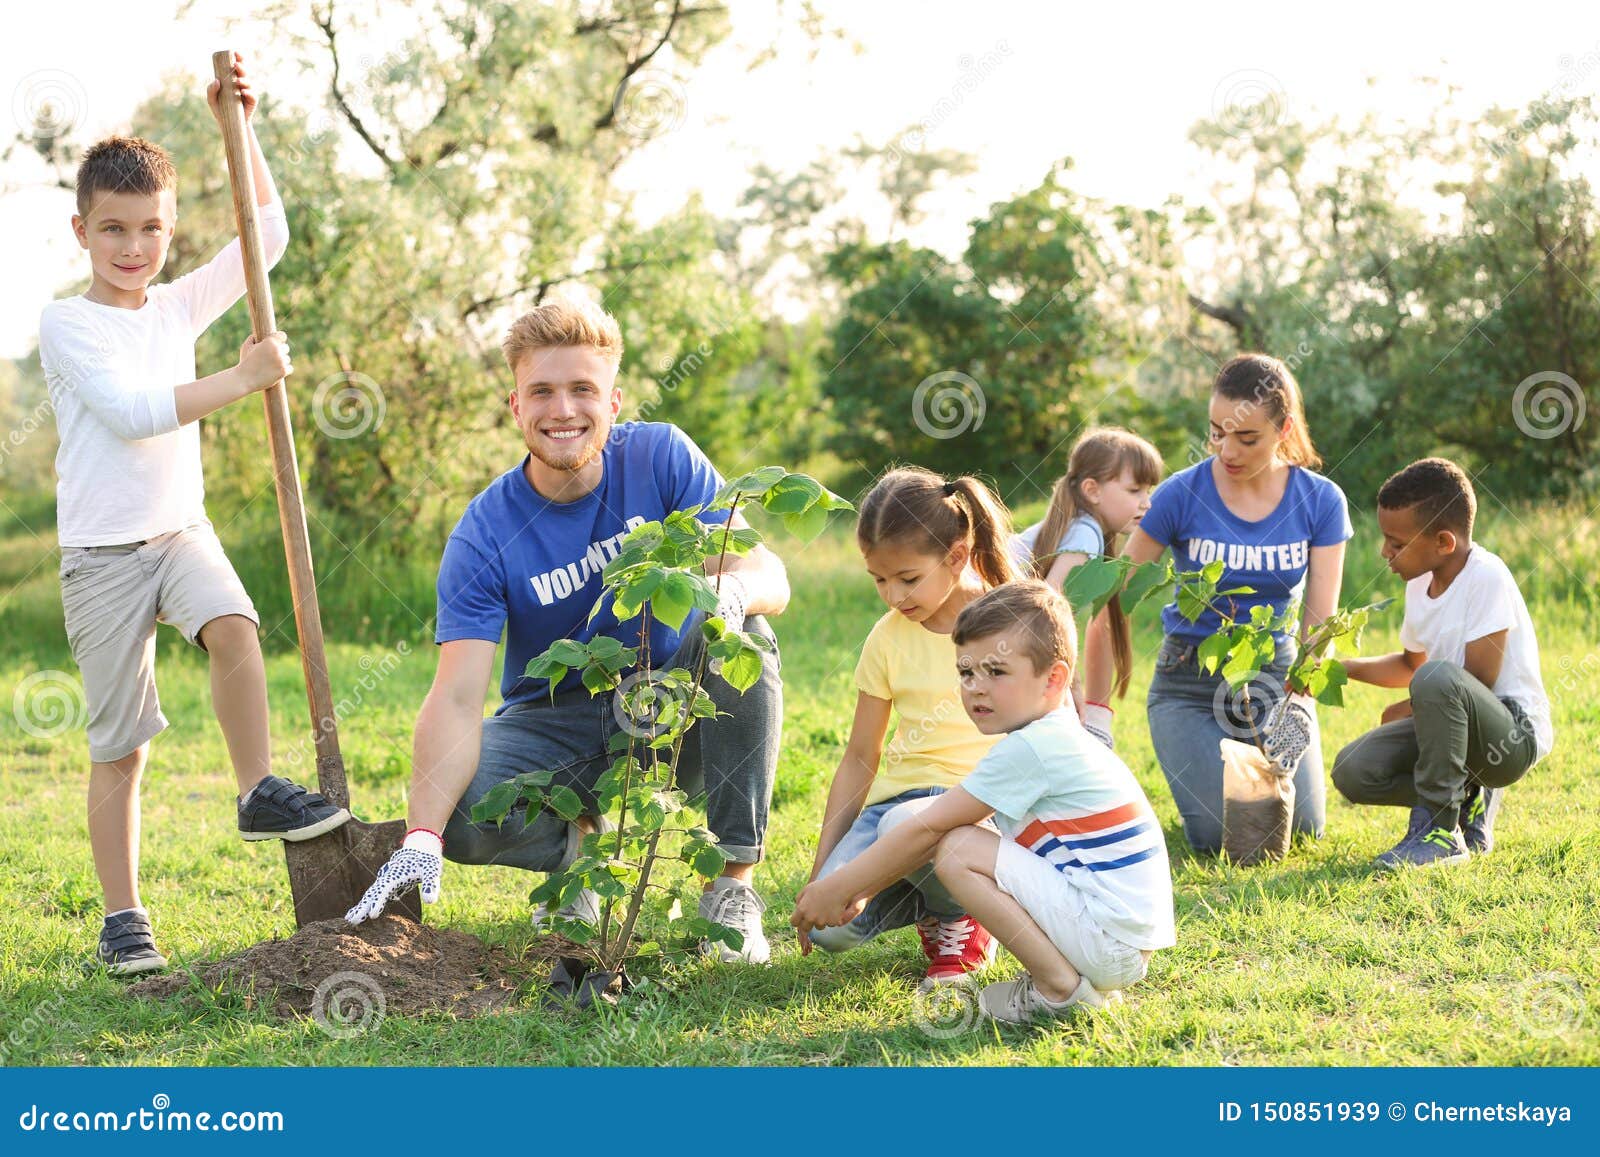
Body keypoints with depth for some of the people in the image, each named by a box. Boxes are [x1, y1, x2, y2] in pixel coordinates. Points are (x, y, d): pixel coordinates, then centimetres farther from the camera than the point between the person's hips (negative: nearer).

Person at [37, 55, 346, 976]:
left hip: (181, 529, 4)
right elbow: (131, 410, -20)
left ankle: (259, 790, -11)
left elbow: (269, 233, 11)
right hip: (102, 550, -4)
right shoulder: (66, 324, -8)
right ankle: (124, 918, 10)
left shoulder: (179, 306, 8)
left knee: (234, 627, -28)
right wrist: (242, 379, -20)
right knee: (121, 745, 0)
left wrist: (239, 129, 4)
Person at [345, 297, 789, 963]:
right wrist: (421, 838, -40)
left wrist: (731, 589, -43)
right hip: (559, 724, -1)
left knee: (741, 629, -31)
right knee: (464, 816, -30)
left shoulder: (660, 458, -12)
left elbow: (768, 575, -16)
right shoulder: (483, 537, -16)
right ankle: (574, 837, 7)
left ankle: (733, 886, -21)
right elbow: (456, 699, -24)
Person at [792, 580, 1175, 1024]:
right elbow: (934, 827, 17)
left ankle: (1061, 987, -9)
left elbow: (926, 829, -12)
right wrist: (861, 889, 13)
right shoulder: (1056, 741, 15)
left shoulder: (1029, 749, -16)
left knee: (959, 851, -14)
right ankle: (1086, 980, 14)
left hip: (1110, 934, -10)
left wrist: (836, 889, -4)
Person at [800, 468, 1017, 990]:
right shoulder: (888, 637, 8)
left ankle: (962, 920, -4)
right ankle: (929, 902, 12)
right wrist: (821, 871, 9)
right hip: (898, 793, 4)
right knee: (828, 923, -22)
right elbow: (860, 757, 12)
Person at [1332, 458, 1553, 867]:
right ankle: (1466, 799, 8)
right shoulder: (1421, 581, 6)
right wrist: (1344, 669, 7)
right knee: (1352, 771, -11)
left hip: (1516, 736, -8)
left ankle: (1441, 832, -26)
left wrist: (1405, 710, -6)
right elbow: (1410, 664, 23)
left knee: (1438, 677, -37)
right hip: (1454, 724, 8)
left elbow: (1478, 678, -20)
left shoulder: (1486, 577, -19)